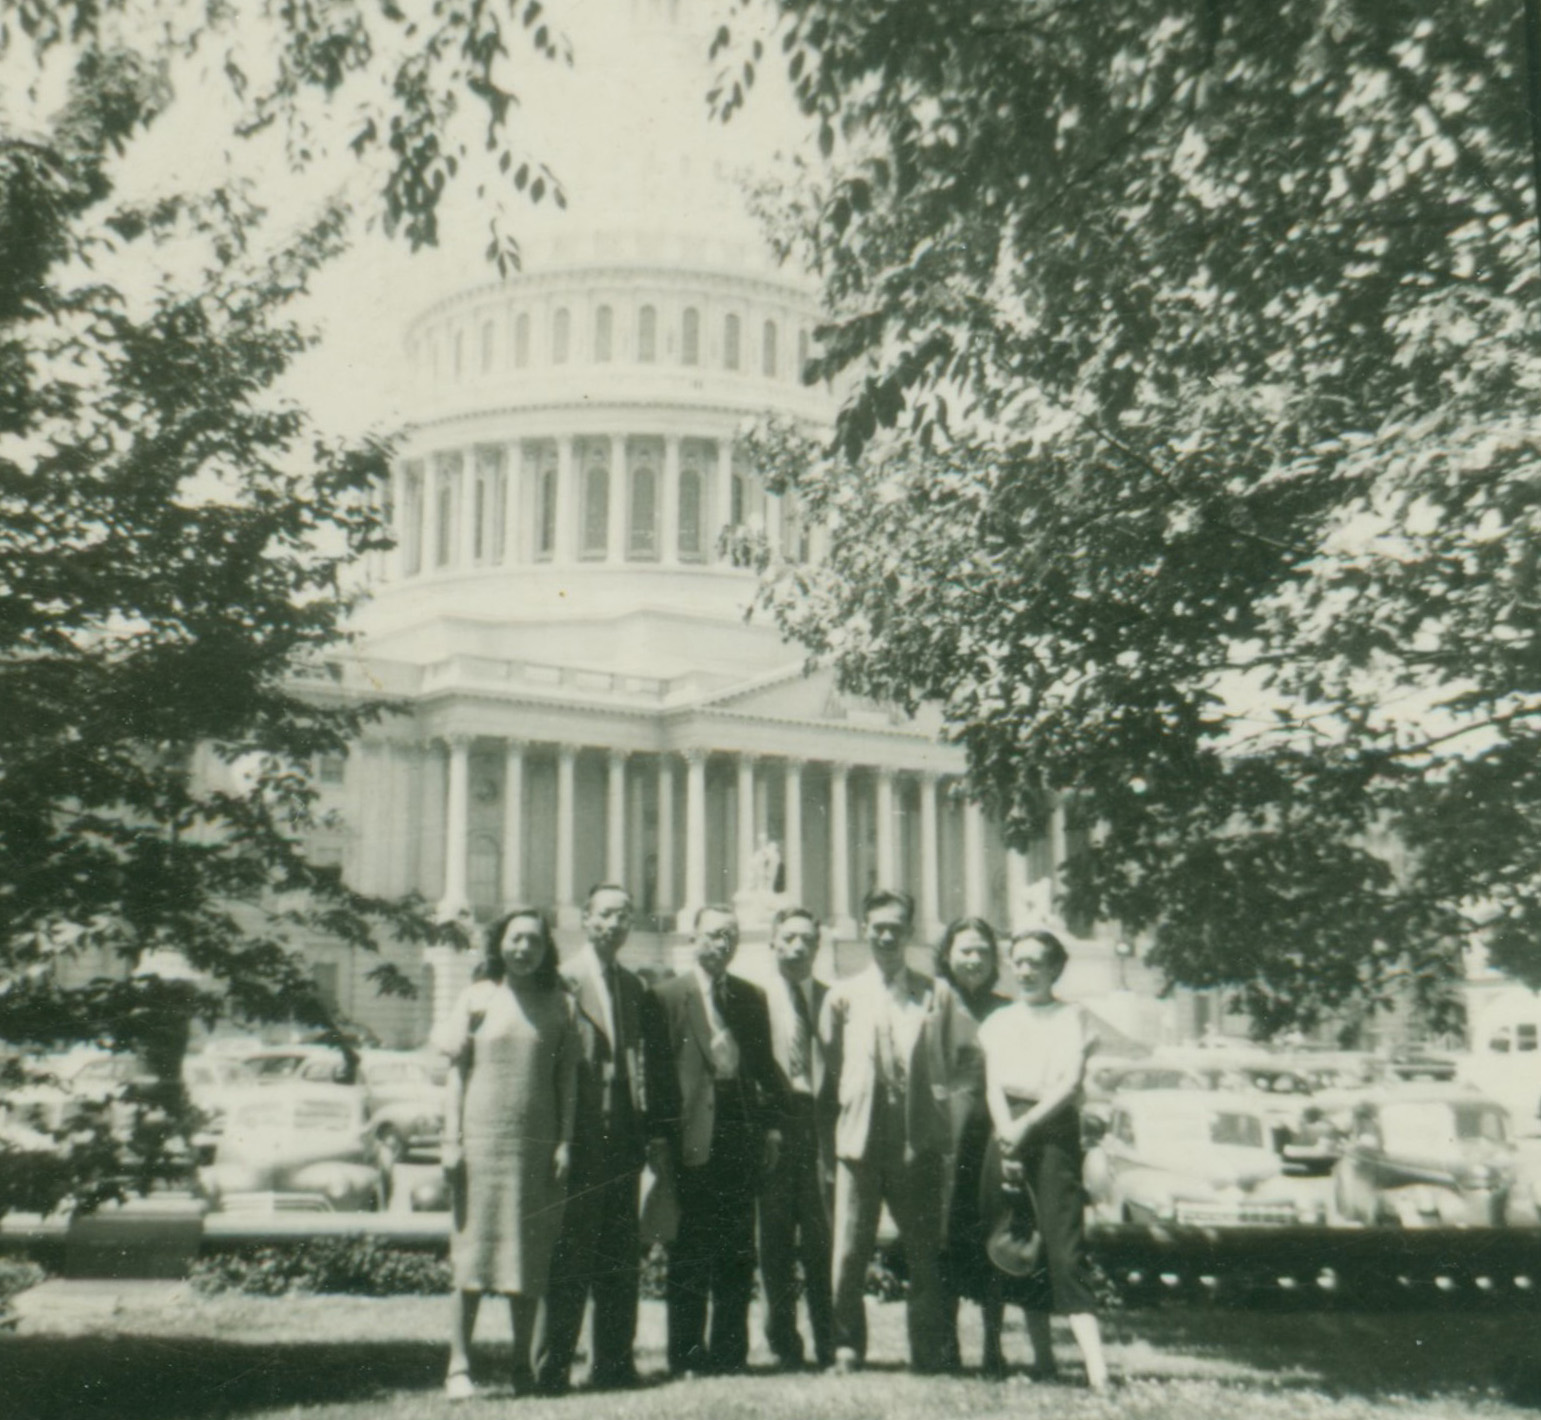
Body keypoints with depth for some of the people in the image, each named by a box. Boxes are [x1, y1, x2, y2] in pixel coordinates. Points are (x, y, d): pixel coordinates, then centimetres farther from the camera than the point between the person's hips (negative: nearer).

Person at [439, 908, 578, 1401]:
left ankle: (523, 1364, 14)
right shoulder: (477, 998, 4)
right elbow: (457, 1070, 4)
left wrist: (565, 1141, 0)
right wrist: (452, 1139, -3)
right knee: (473, 1249, -2)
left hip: (538, 1142, 2)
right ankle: (459, 1365, 3)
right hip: (482, 1135, -2)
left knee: (531, 1253, 5)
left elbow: (567, 1078, 8)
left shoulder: (559, 1004, 8)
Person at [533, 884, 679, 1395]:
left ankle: (613, 1362, 19)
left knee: (620, 1257, 10)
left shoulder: (638, 990, 14)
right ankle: (551, 1367, 6)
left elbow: (656, 1063, 14)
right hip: (578, 1139, -6)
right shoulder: (563, 982, -6)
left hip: (625, 1138, 6)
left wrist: (657, 1132, 6)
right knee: (569, 1256, -3)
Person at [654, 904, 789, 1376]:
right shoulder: (668, 996, -2)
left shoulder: (751, 997, 12)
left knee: (737, 1255, 8)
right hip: (691, 1141, -4)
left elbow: (766, 1066, 14)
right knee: (688, 1257, 2)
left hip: (741, 1140, 4)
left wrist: (772, 1126, 5)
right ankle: (687, 1359, 10)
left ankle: (729, 1356, 17)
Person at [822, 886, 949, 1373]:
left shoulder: (933, 995, 6)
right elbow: (829, 1066, 12)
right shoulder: (842, 996, 10)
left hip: (917, 1141, -1)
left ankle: (929, 1351, 16)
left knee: (924, 1251, 4)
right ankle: (847, 1347, 13)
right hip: (859, 1138, 1)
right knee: (850, 1251, 0)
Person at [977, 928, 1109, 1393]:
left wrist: (1027, 1124, -13)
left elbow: (1070, 1082, -4)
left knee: (1064, 1245, -12)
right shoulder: (999, 1021, 16)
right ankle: (1042, 1355, 13)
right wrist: (1006, 1136, -8)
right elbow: (993, 1085, 7)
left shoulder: (1071, 1016, 6)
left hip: (1054, 1128, -4)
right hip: (1006, 1130, 4)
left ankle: (1095, 1363, -16)